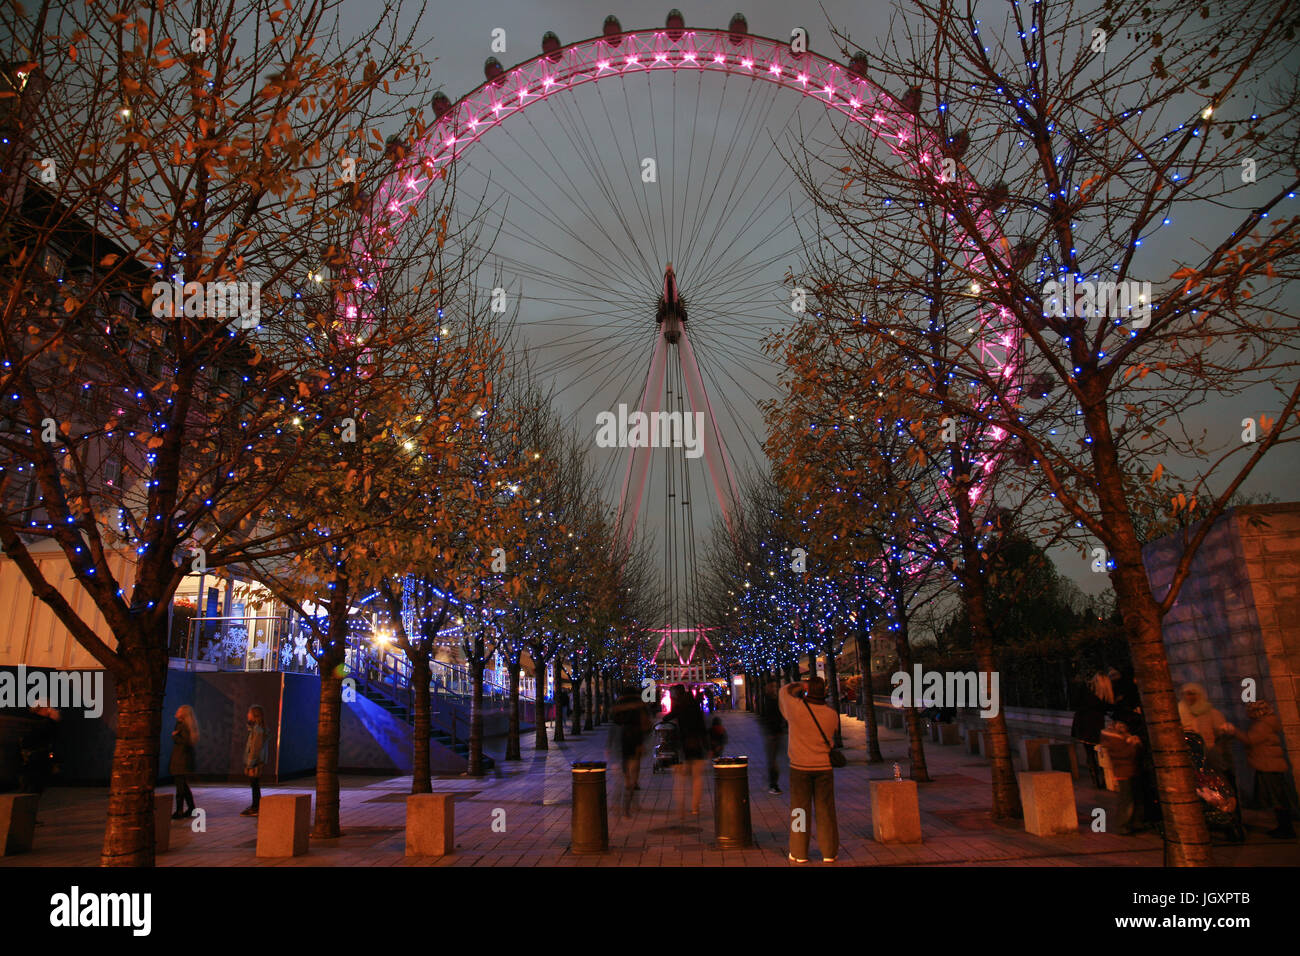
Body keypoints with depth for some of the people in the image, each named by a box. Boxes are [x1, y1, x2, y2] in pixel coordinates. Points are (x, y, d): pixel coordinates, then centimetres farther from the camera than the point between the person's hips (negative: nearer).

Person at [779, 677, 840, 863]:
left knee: (800, 810, 7)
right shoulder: (832, 715, -6)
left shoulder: (796, 708, -13)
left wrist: (801, 685, 17)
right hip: (824, 767, 2)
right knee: (825, 810, 10)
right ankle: (829, 852, 15)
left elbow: (785, 691, 6)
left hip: (800, 767, -2)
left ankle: (799, 853, 13)